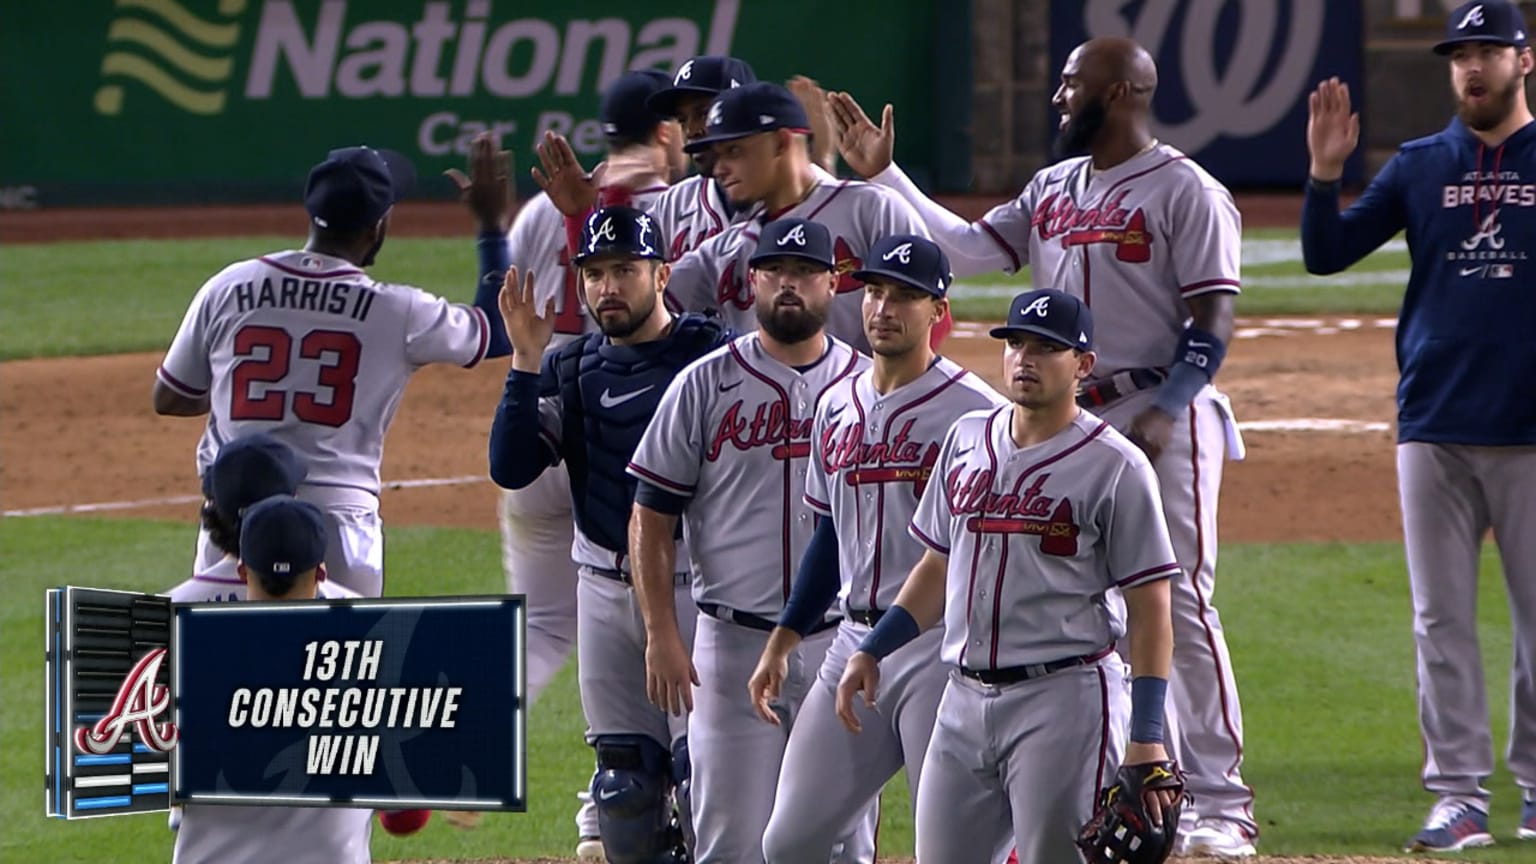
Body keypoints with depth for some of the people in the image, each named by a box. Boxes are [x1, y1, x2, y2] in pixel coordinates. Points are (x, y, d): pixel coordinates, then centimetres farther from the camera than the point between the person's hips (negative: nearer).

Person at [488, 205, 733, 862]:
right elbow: (510, 469, -3)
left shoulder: (711, 354, -4)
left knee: (703, 768, -10)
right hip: (605, 585, 5)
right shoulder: (570, 369, 8)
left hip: (695, 584, -4)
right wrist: (526, 360, -10)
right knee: (625, 776, 8)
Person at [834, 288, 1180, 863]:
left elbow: (1150, 606, -8)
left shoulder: (1114, 466, -7)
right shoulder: (967, 439, 12)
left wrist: (1146, 737, -14)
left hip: (1065, 698, -7)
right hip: (965, 698, 7)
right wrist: (871, 651, 13)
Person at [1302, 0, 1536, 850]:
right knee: (1441, 619, 0)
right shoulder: (1420, 166, 9)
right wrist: (1325, 173, -10)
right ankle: (1460, 794, 2)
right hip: (1433, 427, 2)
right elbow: (1326, 254, 5)